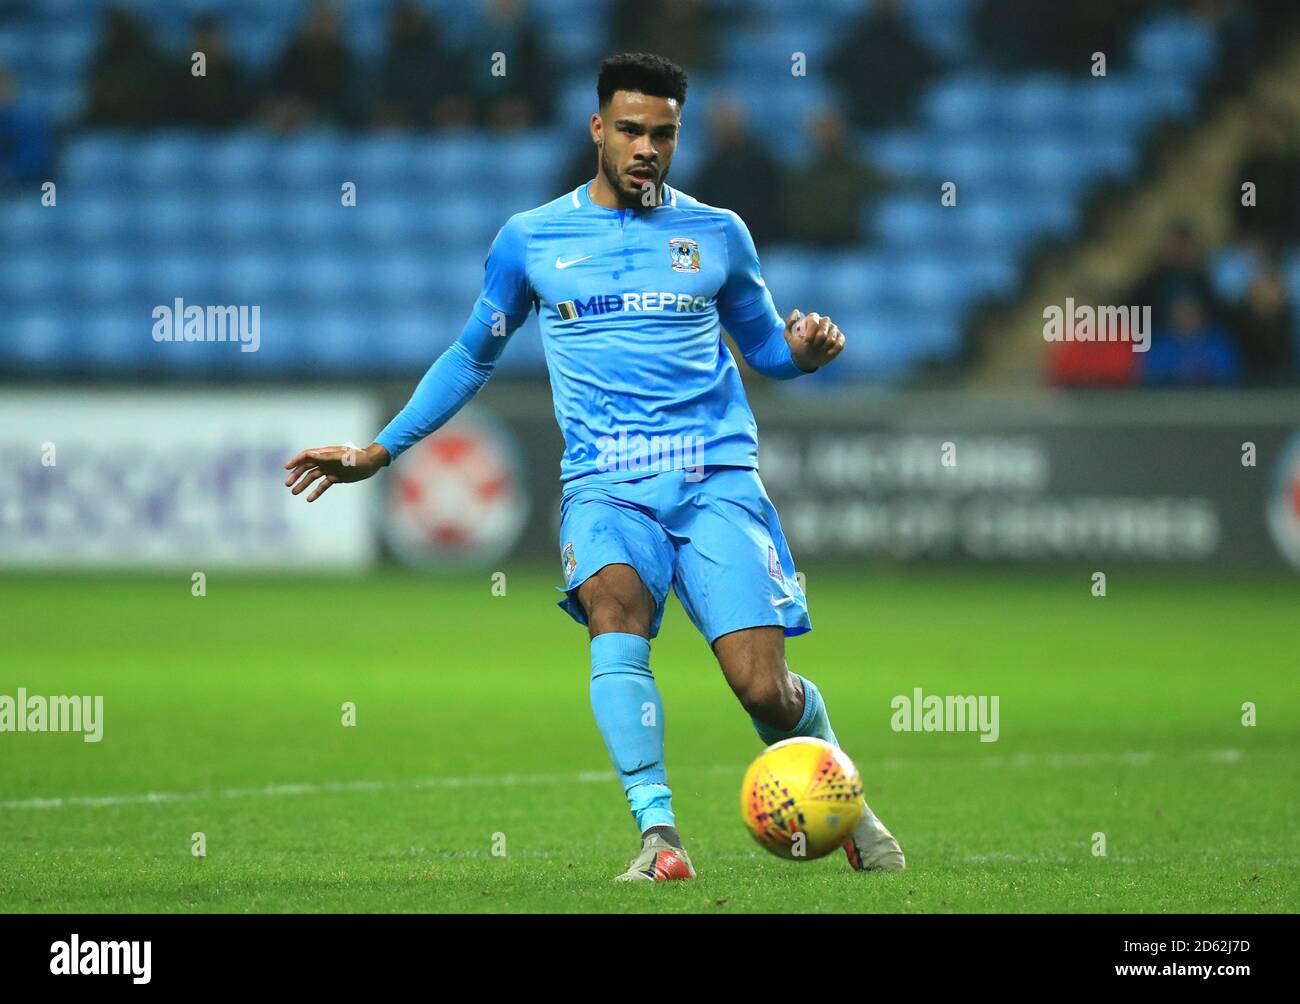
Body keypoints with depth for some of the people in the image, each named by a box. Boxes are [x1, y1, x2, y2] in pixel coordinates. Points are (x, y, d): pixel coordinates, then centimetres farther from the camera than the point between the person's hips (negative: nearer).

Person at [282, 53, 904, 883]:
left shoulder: (717, 234, 11)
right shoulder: (532, 239, 11)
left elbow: (764, 346, 23)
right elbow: (472, 357, 23)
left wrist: (804, 349, -1)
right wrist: (380, 451, 18)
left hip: (716, 476, 0)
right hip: (605, 484, 0)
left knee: (766, 689, -11)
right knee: (614, 604, -34)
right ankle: (659, 834, -40)